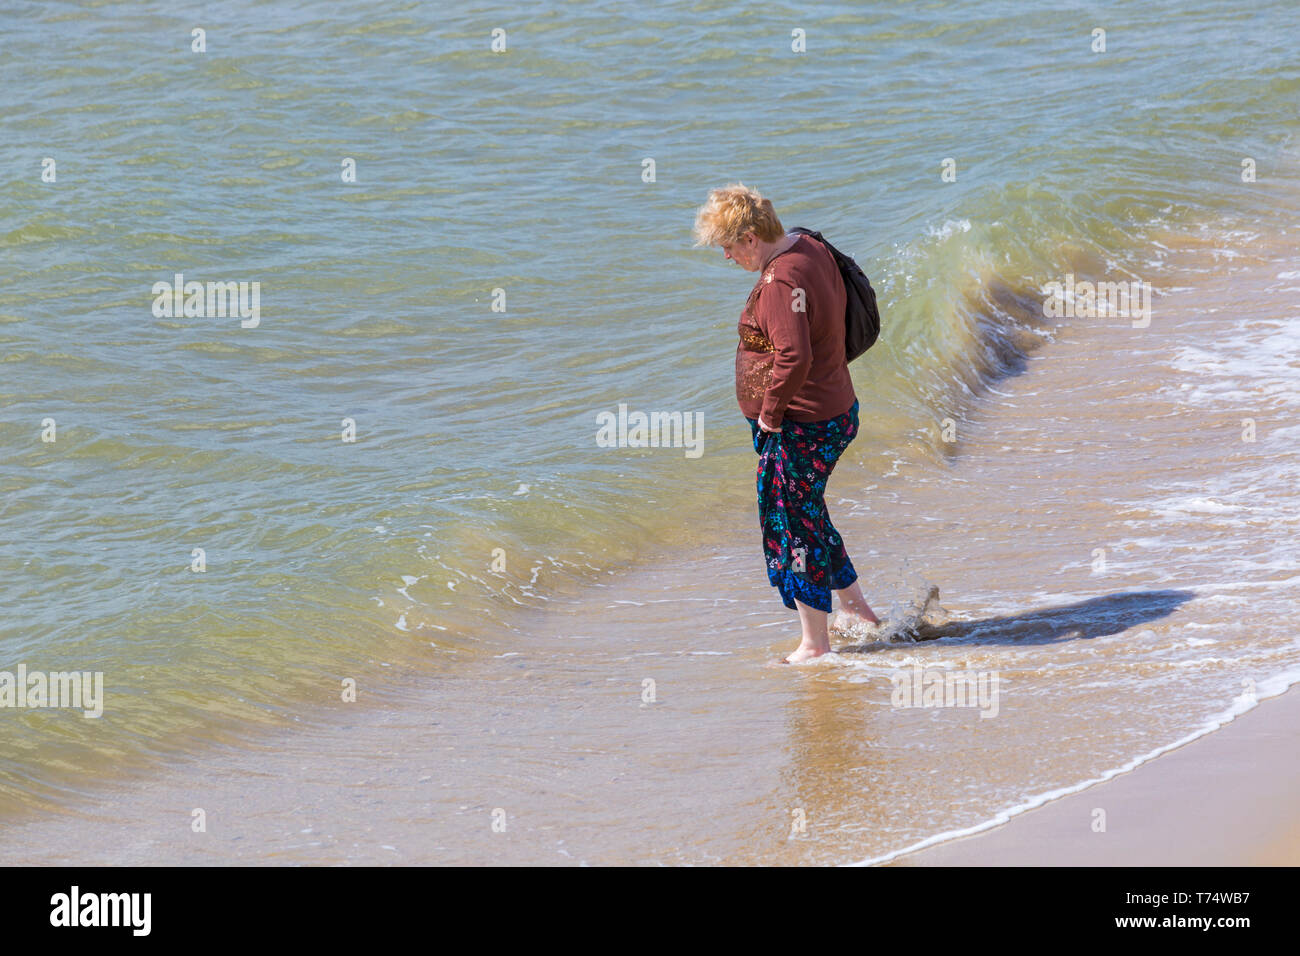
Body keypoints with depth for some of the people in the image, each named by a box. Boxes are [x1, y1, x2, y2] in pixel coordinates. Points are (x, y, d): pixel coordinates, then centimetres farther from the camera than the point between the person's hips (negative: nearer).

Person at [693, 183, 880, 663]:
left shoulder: (781, 283, -25)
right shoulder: (810, 250, 6)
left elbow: (794, 357, -35)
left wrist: (771, 412, -20)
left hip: (798, 428, -10)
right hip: (835, 412, 10)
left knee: (794, 529, 1)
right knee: (808, 515, 25)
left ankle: (815, 645, 10)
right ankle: (856, 607, 38)